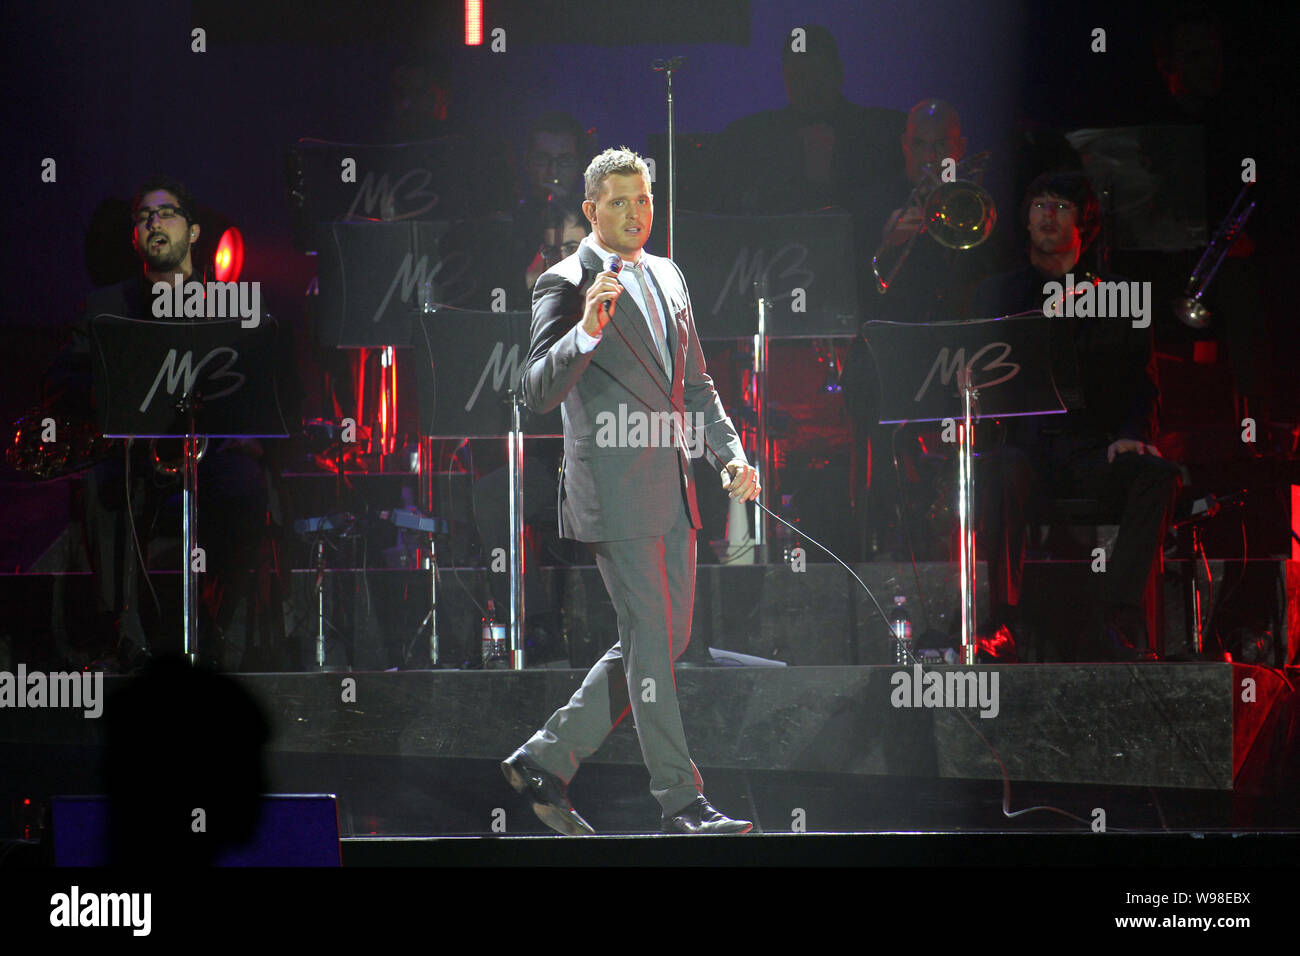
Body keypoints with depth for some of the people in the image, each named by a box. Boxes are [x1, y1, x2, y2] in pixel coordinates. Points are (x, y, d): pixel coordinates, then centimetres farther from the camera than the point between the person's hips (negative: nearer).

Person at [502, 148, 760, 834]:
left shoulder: (668, 278, 16)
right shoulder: (565, 285, -7)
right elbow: (538, 392, -16)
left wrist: (731, 455, 10)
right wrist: (587, 331, -31)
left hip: (673, 492, 8)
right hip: (614, 491, -8)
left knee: (661, 644, 10)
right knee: (650, 643, -6)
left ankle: (546, 759, 19)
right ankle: (681, 802, -2)